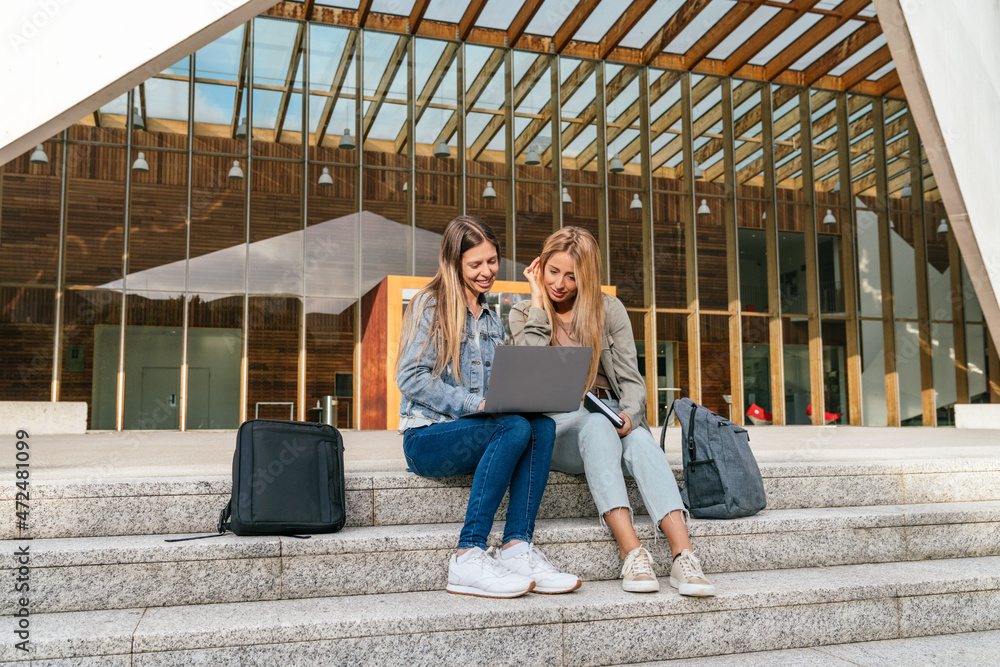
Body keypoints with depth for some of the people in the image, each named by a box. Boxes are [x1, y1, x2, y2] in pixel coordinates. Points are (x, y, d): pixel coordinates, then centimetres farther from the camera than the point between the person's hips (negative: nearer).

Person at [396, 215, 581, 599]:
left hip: (475, 430, 6)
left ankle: (516, 547, -28)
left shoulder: (492, 321, 20)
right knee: (515, 429, -31)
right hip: (426, 437, -6)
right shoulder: (429, 304, -2)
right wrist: (476, 403, -21)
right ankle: (468, 557, -32)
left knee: (542, 424, -23)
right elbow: (410, 377, -12)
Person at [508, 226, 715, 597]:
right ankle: (631, 552, -47)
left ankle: (684, 556, -48)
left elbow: (631, 379, 2)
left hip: (609, 417, 2)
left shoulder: (609, 309, 9)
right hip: (554, 424, -1)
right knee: (597, 424, -37)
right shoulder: (523, 314, 8)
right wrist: (539, 301, -6)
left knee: (640, 440, -34)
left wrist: (628, 416, -20)